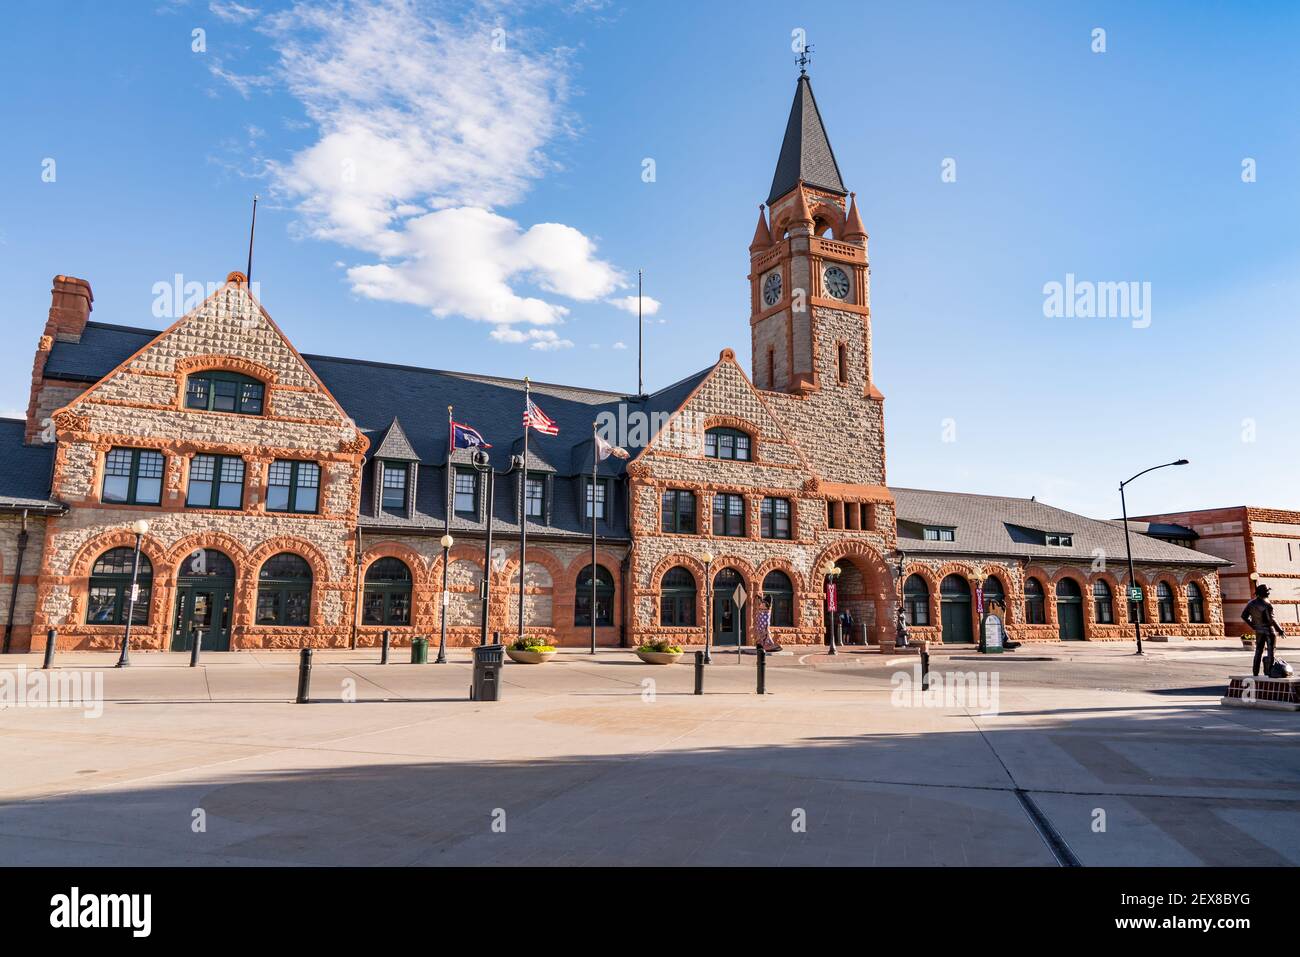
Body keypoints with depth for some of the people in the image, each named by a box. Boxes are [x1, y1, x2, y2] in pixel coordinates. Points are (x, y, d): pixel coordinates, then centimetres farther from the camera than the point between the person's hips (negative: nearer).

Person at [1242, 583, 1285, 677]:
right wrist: (1280, 630, -12)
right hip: (1269, 629, -6)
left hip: (1258, 630, 6)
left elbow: (1244, 616, 3)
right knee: (1271, 651, 4)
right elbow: (1271, 619, -22)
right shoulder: (1267, 604, -20)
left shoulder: (1251, 603, -1)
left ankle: (1255, 672, 14)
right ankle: (1268, 672, 3)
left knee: (1258, 651, 13)